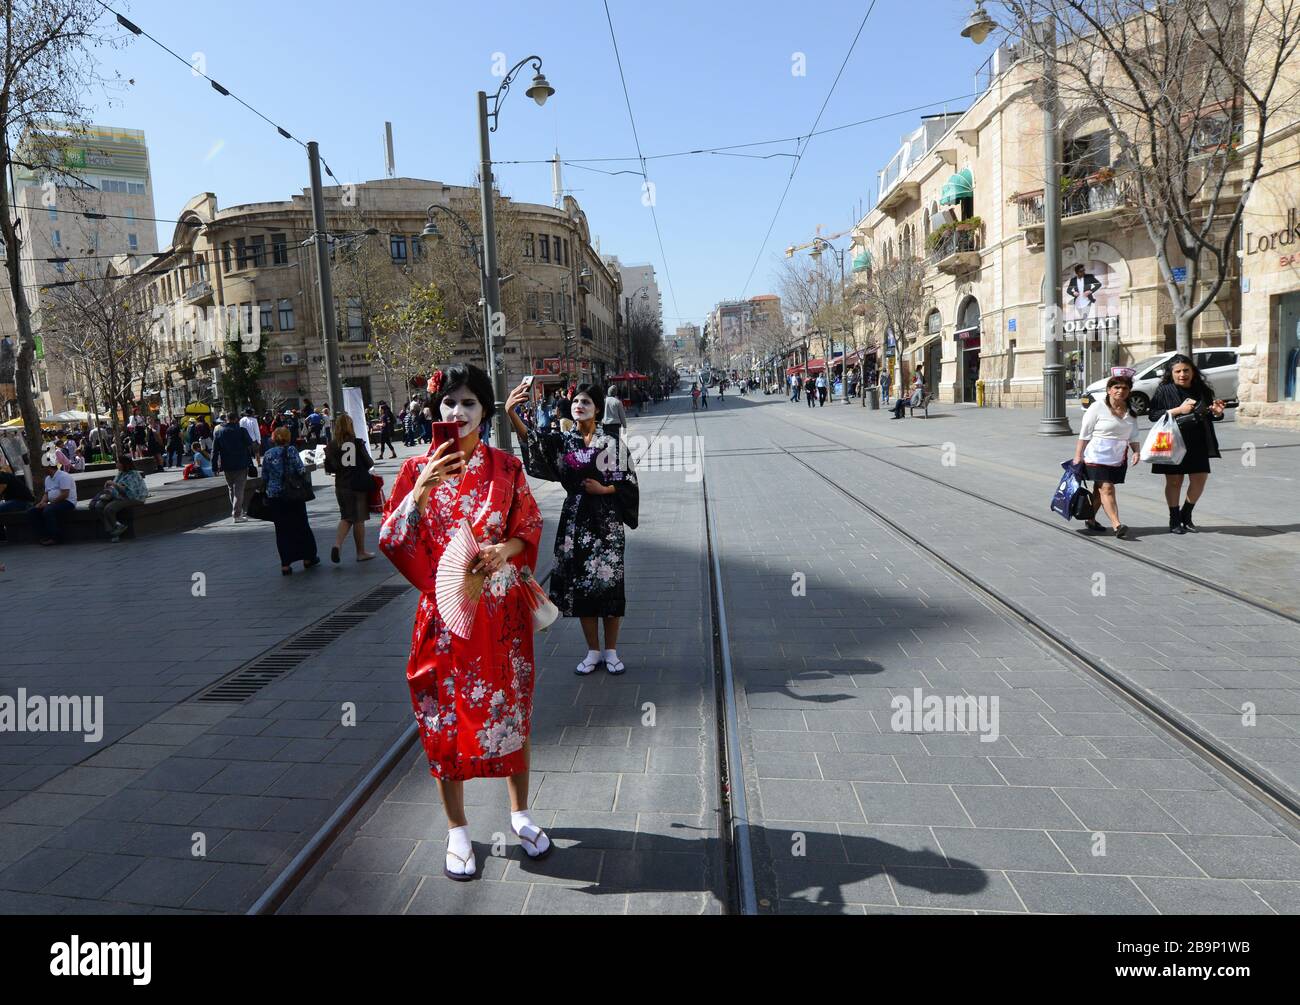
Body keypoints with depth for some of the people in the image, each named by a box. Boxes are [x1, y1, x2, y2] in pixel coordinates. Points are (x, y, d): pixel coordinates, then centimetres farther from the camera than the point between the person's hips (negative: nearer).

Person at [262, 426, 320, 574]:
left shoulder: (268, 454, 4)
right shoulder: (291, 450, -5)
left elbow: (264, 478, 6)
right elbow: (301, 470, -13)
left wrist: (265, 491, 17)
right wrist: (307, 484, 2)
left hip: (274, 496, 2)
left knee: (282, 530, 5)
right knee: (301, 526, 11)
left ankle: (285, 564, 3)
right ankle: (308, 558, 20)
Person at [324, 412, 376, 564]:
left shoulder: (332, 446, -3)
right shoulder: (358, 443, -10)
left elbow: (328, 469, -1)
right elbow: (369, 463, -5)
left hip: (342, 486, 3)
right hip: (359, 484, -2)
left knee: (346, 517, 15)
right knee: (359, 519, 7)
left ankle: (337, 544, -7)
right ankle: (361, 552, 16)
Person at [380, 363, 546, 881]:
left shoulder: (506, 467, 1)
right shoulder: (418, 469, -1)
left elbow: (531, 528, 4)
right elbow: (390, 540, -5)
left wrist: (503, 550, -16)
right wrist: (421, 491, -19)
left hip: (502, 611, 1)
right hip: (445, 611, 0)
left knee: (511, 709, 11)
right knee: (447, 718, 7)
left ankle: (520, 813, 32)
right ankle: (457, 829, 26)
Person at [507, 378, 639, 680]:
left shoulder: (612, 444, -2)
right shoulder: (563, 442, 3)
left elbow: (629, 484, 1)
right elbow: (532, 438, -16)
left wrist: (604, 489, -15)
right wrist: (510, 413, -31)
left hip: (606, 522, -2)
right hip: (575, 521, 2)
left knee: (608, 582, 2)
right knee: (580, 584, 7)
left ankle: (611, 651, 18)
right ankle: (593, 651, 21)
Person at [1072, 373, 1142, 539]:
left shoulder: (1131, 411, 10)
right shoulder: (1097, 407, -7)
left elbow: (1133, 435, 15)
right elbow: (1084, 434, -6)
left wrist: (1136, 451, -2)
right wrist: (1078, 457, -8)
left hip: (1119, 458, 5)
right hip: (1098, 456, -5)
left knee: (1100, 489, 12)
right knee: (1107, 489, -13)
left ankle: (1091, 519, 25)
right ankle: (1117, 525, -19)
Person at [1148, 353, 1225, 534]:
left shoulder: (1203, 390, 7)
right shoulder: (1164, 390, -4)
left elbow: (1210, 417, 15)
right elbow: (1153, 414, -11)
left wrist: (1217, 412, -8)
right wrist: (1178, 410, -19)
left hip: (1197, 443, 4)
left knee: (1200, 479, 4)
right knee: (1174, 481, 3)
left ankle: (1186, 515, 25)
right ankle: (1174, 520, 16)